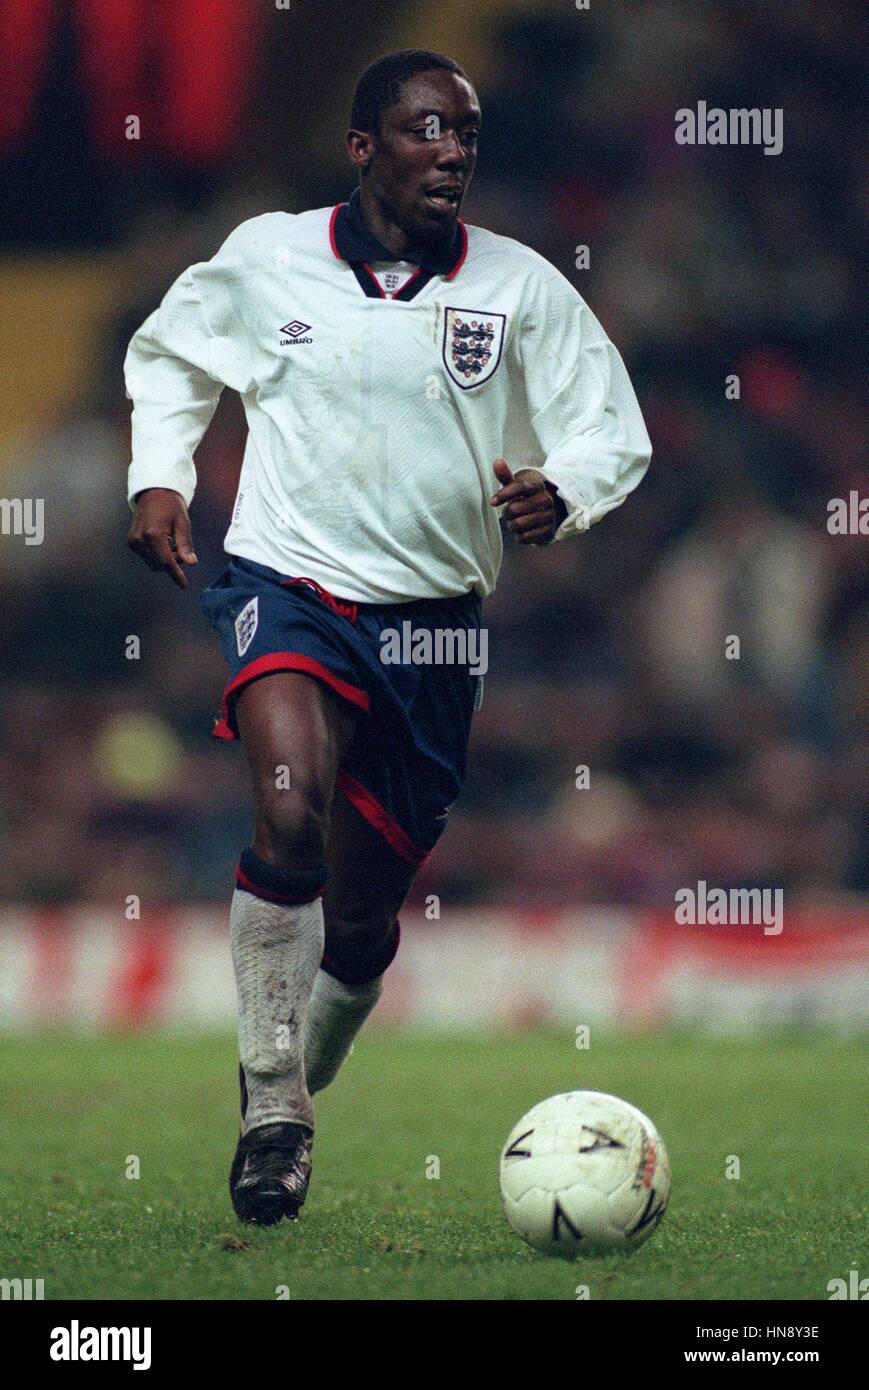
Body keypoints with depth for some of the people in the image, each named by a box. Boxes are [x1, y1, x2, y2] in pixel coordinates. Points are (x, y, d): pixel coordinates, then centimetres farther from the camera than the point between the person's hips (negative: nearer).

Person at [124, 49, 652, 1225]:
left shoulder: (522, 287, -1)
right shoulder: (265, 259, -1)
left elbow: (616, 432, 6)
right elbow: (166, 354, 19)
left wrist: (564, 491, -16)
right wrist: (159, 475, 5)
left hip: (431, 617, 2)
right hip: (286, 584, -2)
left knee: (364, 916, 7)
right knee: (292, 804, -31)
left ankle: (286, 1101, 34)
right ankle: (272, 1107, -19)